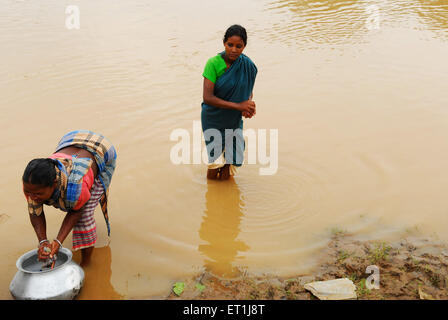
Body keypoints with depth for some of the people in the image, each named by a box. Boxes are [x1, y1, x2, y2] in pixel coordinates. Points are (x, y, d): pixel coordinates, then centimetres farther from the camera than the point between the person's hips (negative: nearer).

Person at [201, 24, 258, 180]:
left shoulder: (247, 65, -7)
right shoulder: (213, 64, -19)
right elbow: (207, 98, -23)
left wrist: (249, 104, -14)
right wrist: (239, 105, -25)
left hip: (234, 120, 3)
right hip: (214, 119, -3)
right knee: (217, 163, -4)